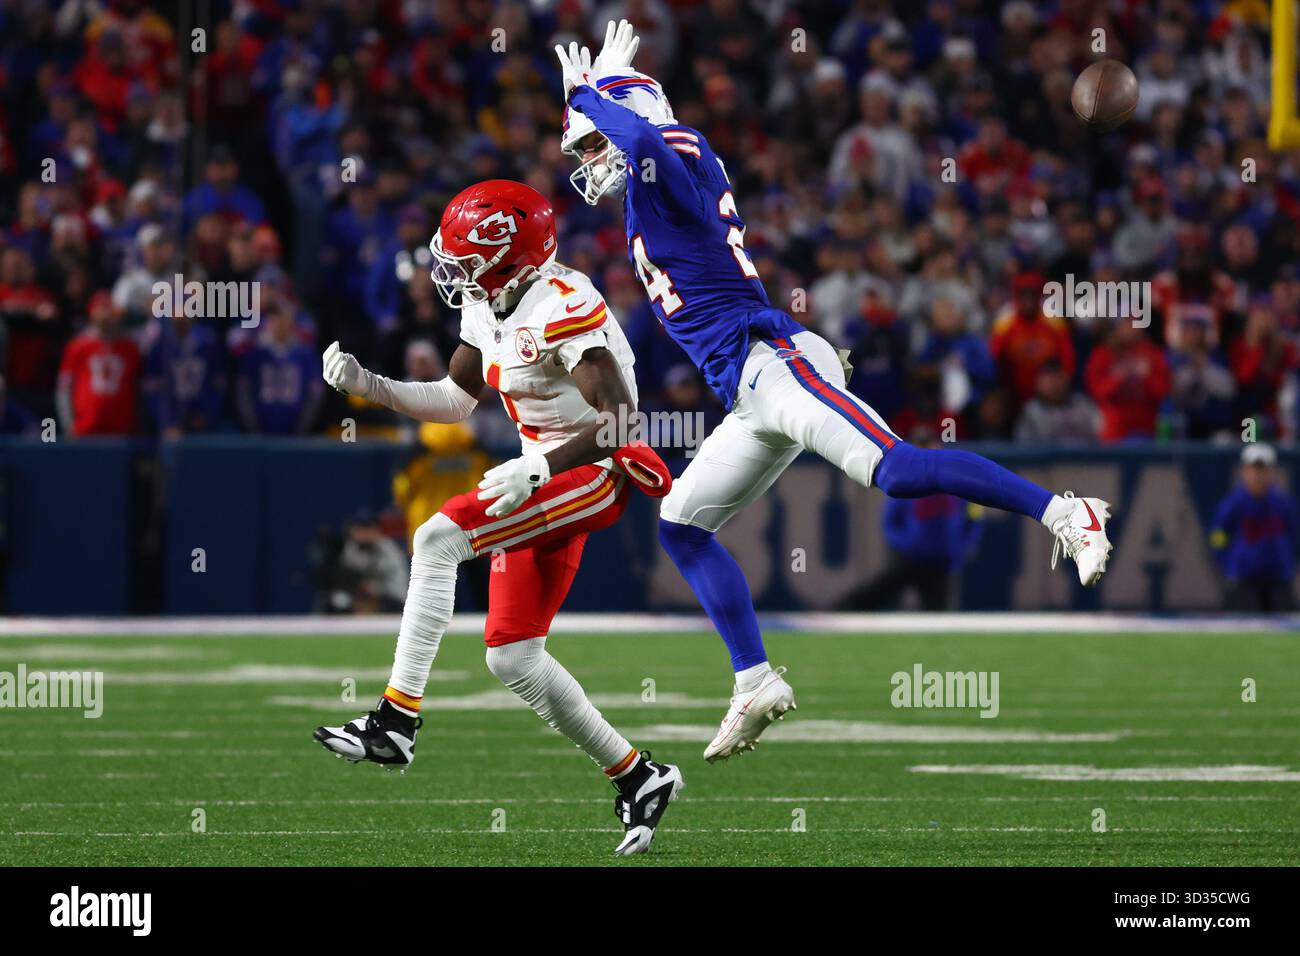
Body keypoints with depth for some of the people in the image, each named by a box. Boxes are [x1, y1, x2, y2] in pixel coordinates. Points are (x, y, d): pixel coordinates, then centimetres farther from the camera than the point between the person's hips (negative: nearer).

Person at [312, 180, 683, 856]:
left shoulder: (562, 307, -22)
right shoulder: (488, 305, 8)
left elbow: (619, 414, -26)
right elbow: (456, 398, 18)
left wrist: (537, 469, -33)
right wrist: (367, 384, 5)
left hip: (593, 473, -10)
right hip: (544, 479, 10)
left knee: (438, 539, -25)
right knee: (513, 657, 6)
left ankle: (396, 722, -25)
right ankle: (637, 778, 17)